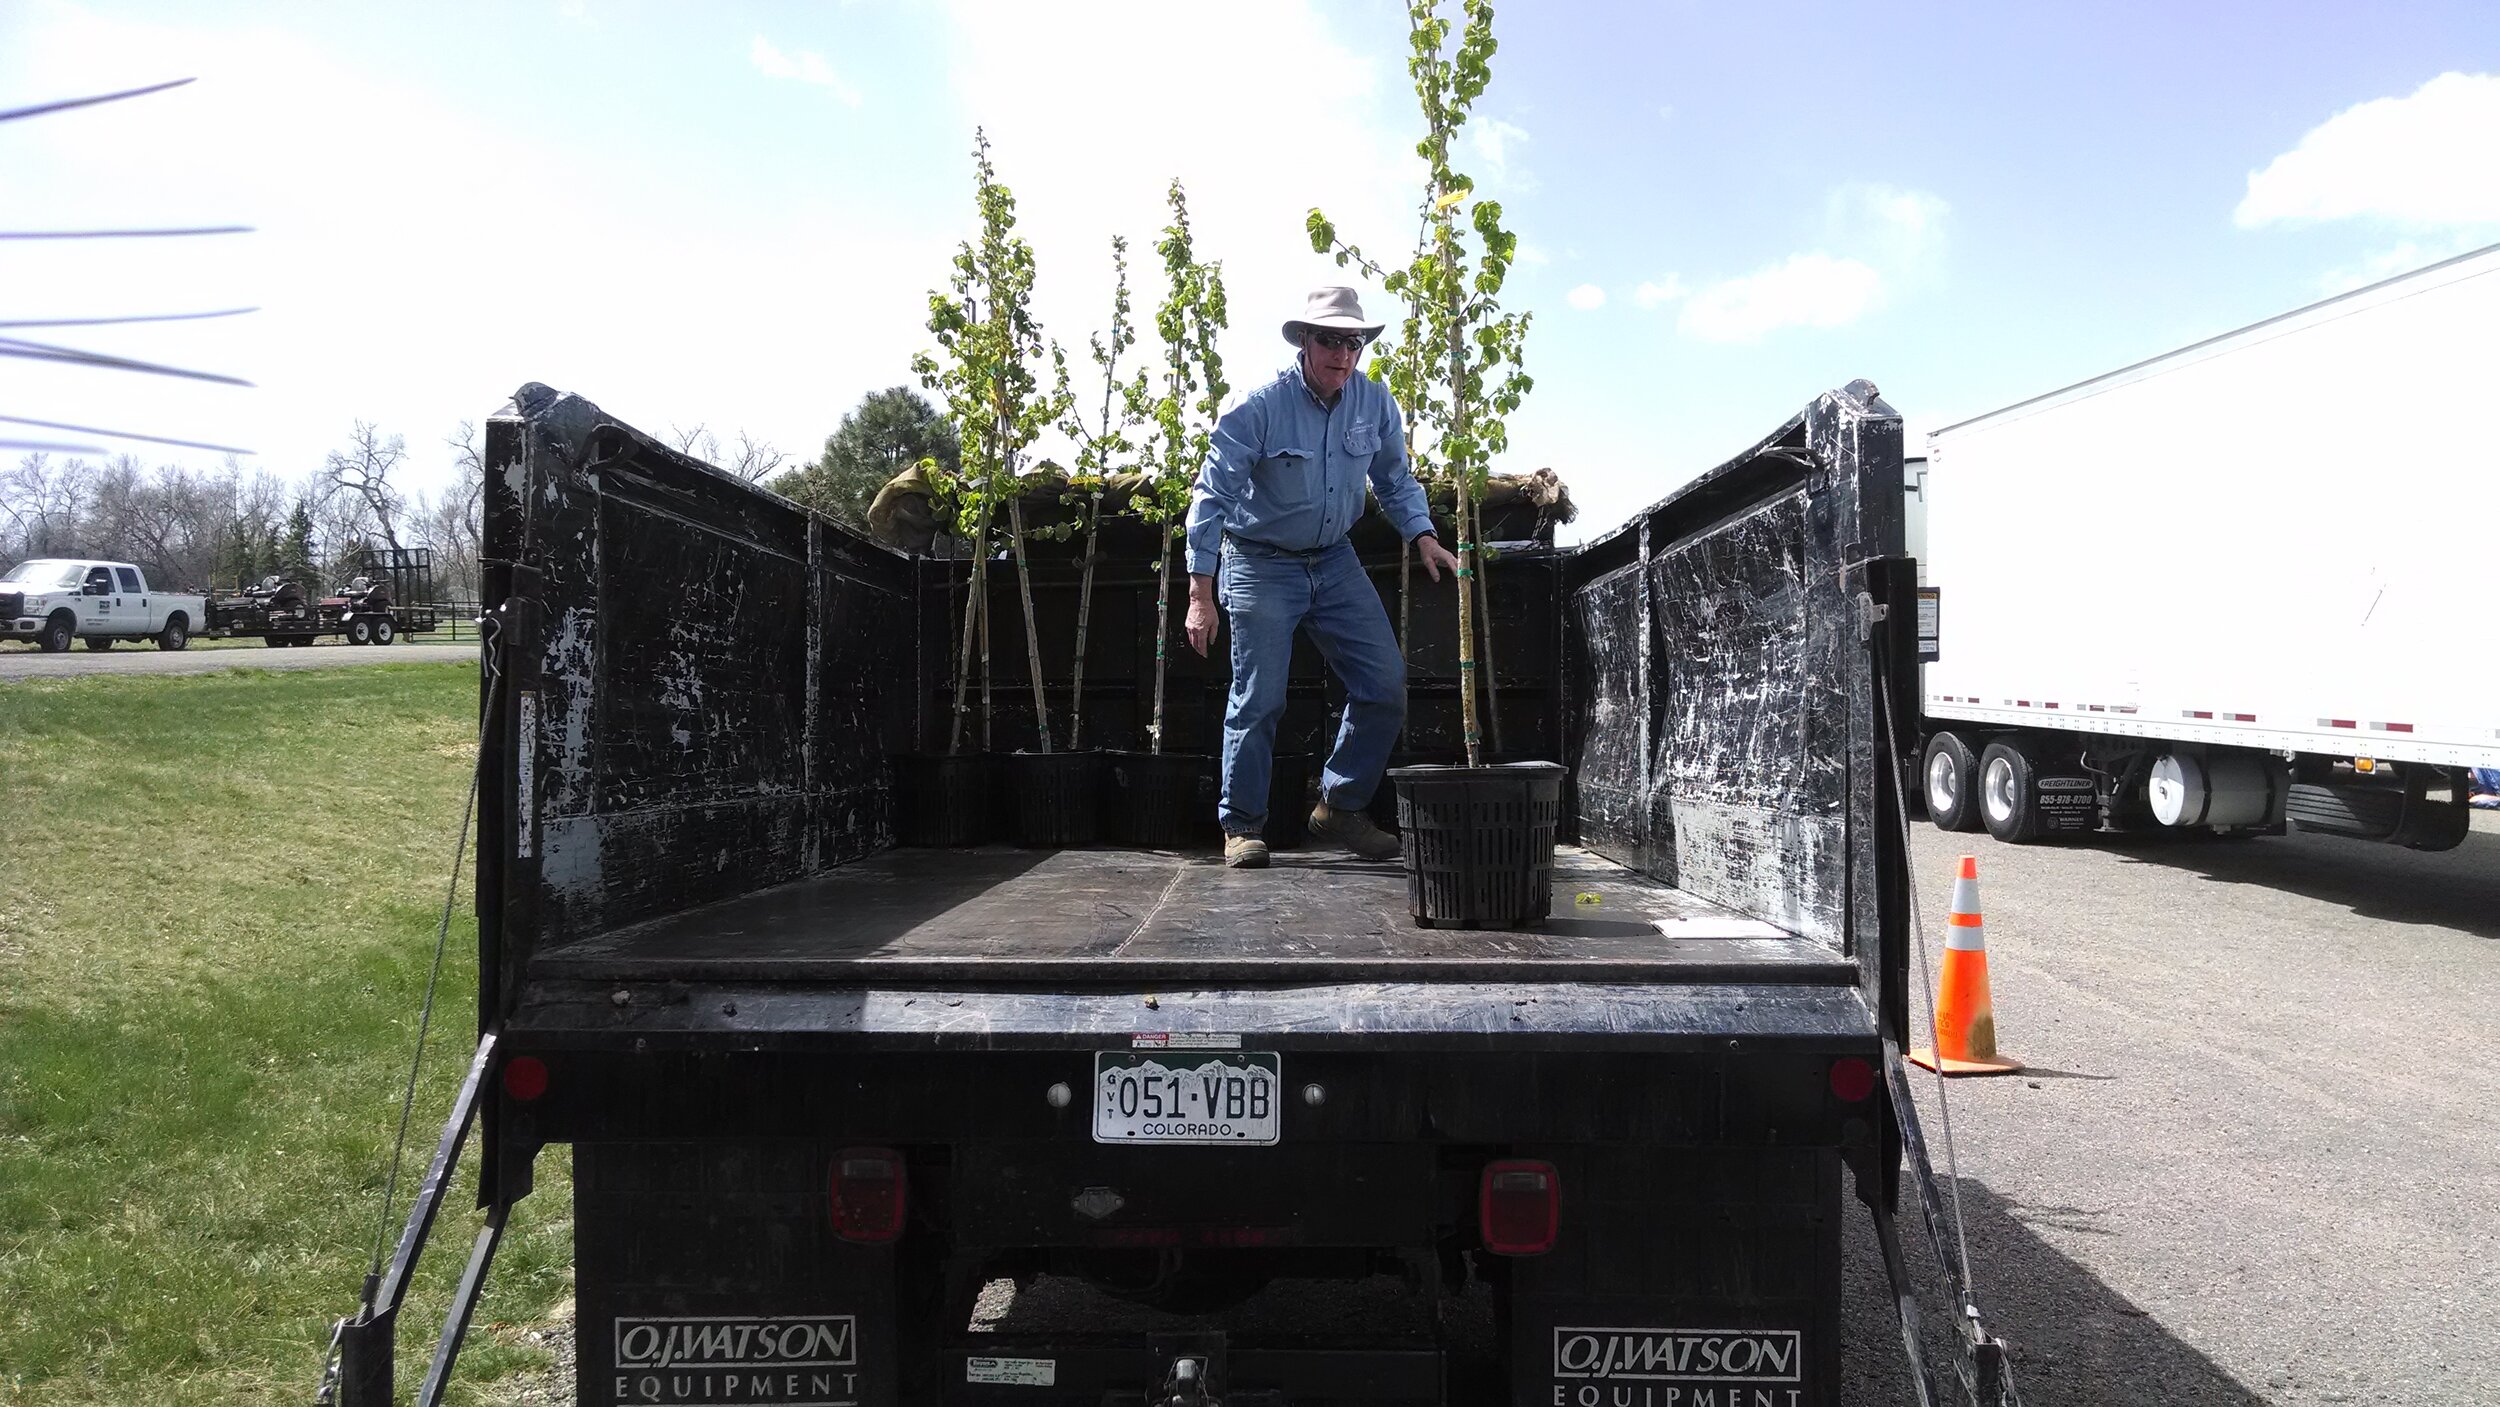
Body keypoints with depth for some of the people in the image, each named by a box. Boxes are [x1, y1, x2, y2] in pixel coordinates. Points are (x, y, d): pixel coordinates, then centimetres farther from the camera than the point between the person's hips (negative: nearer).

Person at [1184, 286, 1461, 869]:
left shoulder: (1374, 403, -3)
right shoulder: (1260, 407, -18)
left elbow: (1395, 478, 14)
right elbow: (1213, 496, -17)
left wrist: (1422, 536, -3)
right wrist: (1201, 594, -21)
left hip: (1335, 562, 5)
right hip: (1260, 564, -5)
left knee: (1387, 684, -1)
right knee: (1259, 699, -6)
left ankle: (1340, 806, 15)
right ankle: (1241, 826, 11)